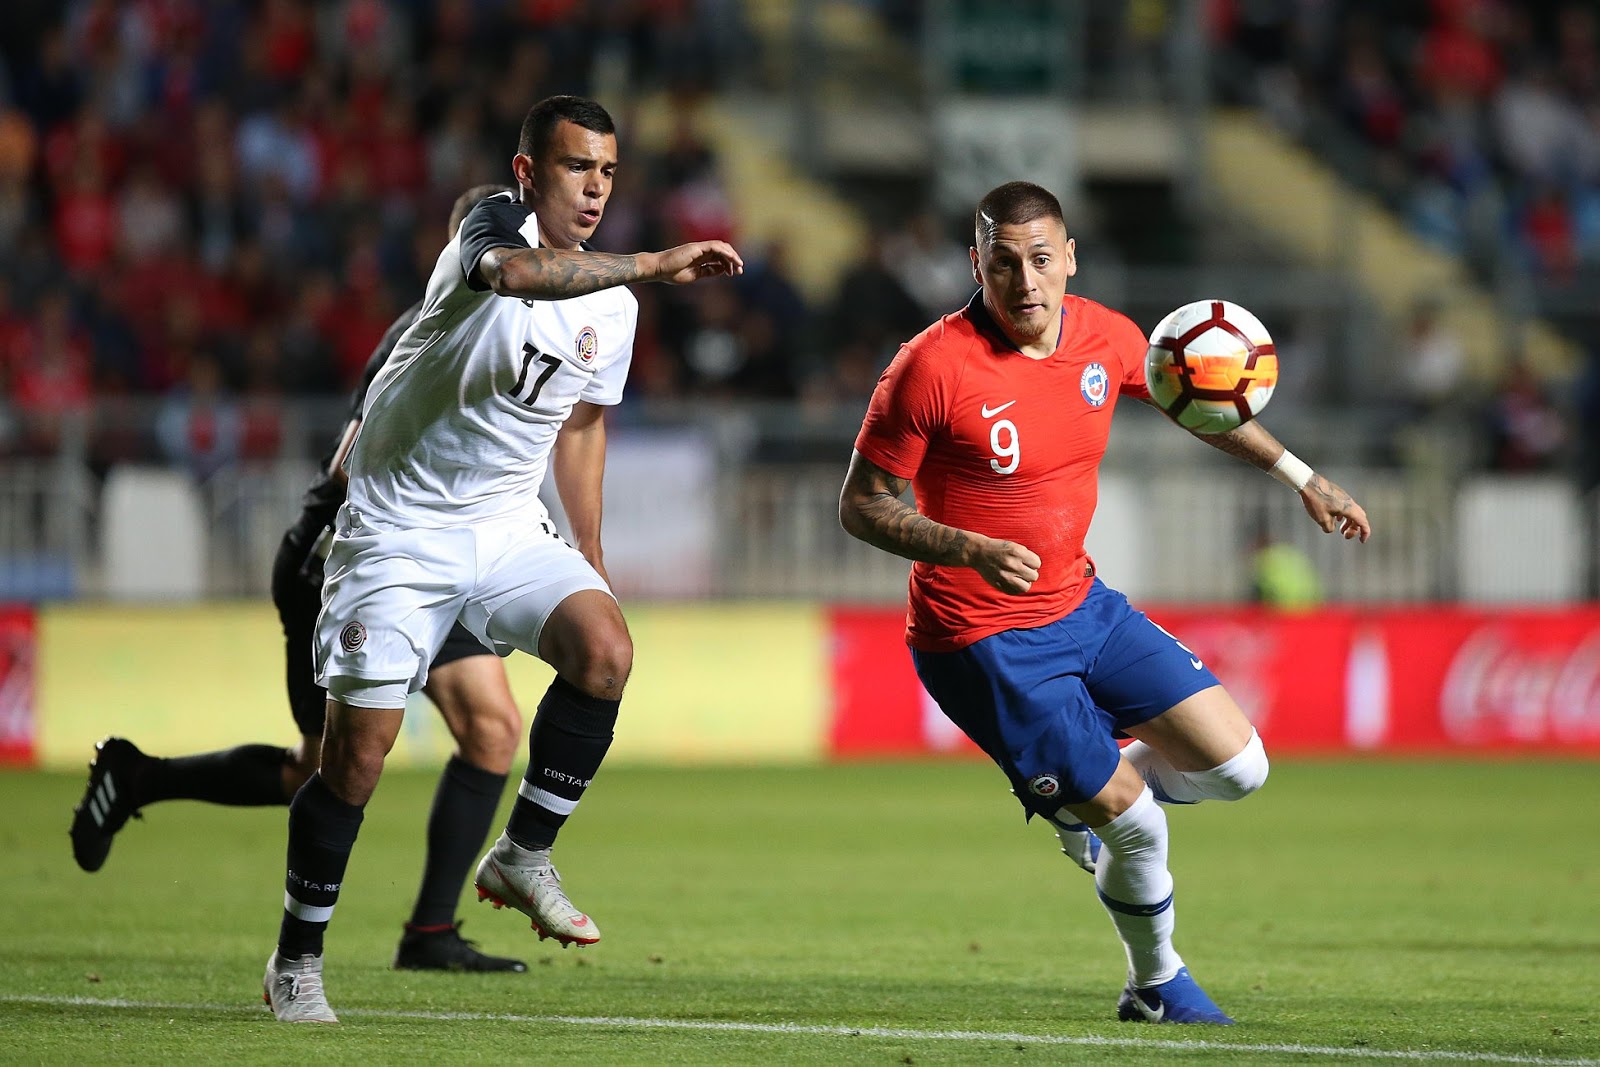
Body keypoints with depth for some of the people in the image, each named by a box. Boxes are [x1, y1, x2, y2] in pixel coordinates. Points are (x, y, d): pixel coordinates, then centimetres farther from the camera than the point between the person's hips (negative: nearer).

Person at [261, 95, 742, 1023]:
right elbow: (518, 273, -40)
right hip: (399, 524, -5)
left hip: (509, 526, 5)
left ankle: (524, 857, -5)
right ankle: (297, 961, 11)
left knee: (605, 651, -22)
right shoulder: (497, 226, -14)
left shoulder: (613, 309, 5)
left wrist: (593, 566, 20)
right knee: (358, 752, -6)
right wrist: (652, 265, -42)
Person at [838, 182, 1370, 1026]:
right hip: (983, 639, -6)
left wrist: (1302, 479, 17)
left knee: (1237, 767, 2)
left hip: (1081, 605, 7)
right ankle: (1155, 986, 22)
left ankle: (1080, 802, 30)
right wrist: (972, 550, -29)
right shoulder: (933, 367, -21)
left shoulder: (1106, 339, -3)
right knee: (1133, 823, -6)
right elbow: (861, 506, -15)